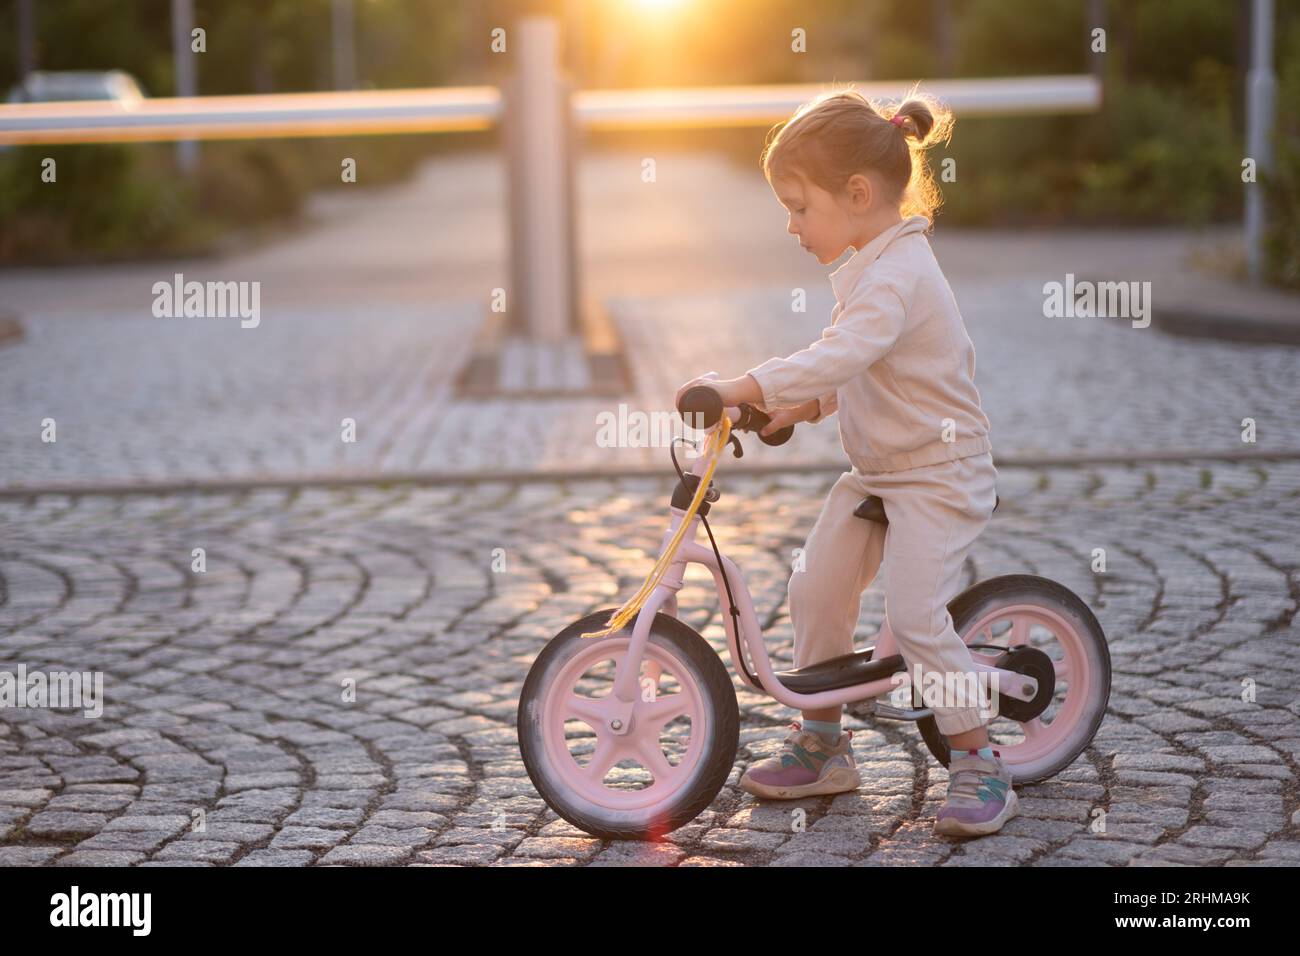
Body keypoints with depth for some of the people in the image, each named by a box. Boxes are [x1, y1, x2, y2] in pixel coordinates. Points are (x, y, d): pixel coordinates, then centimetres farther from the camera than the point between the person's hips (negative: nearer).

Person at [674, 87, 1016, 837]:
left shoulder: (896, 274, -24)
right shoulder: (878, 263, 10)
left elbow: (841, 355, -39)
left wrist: (743, 388, -42)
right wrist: (809, 404, 9)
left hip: (940, 473, -10)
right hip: (878, 468, 10)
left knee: (917, 614, -16)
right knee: (815, 590, 7)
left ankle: (981, 767, -3)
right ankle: (822, 746, 20)